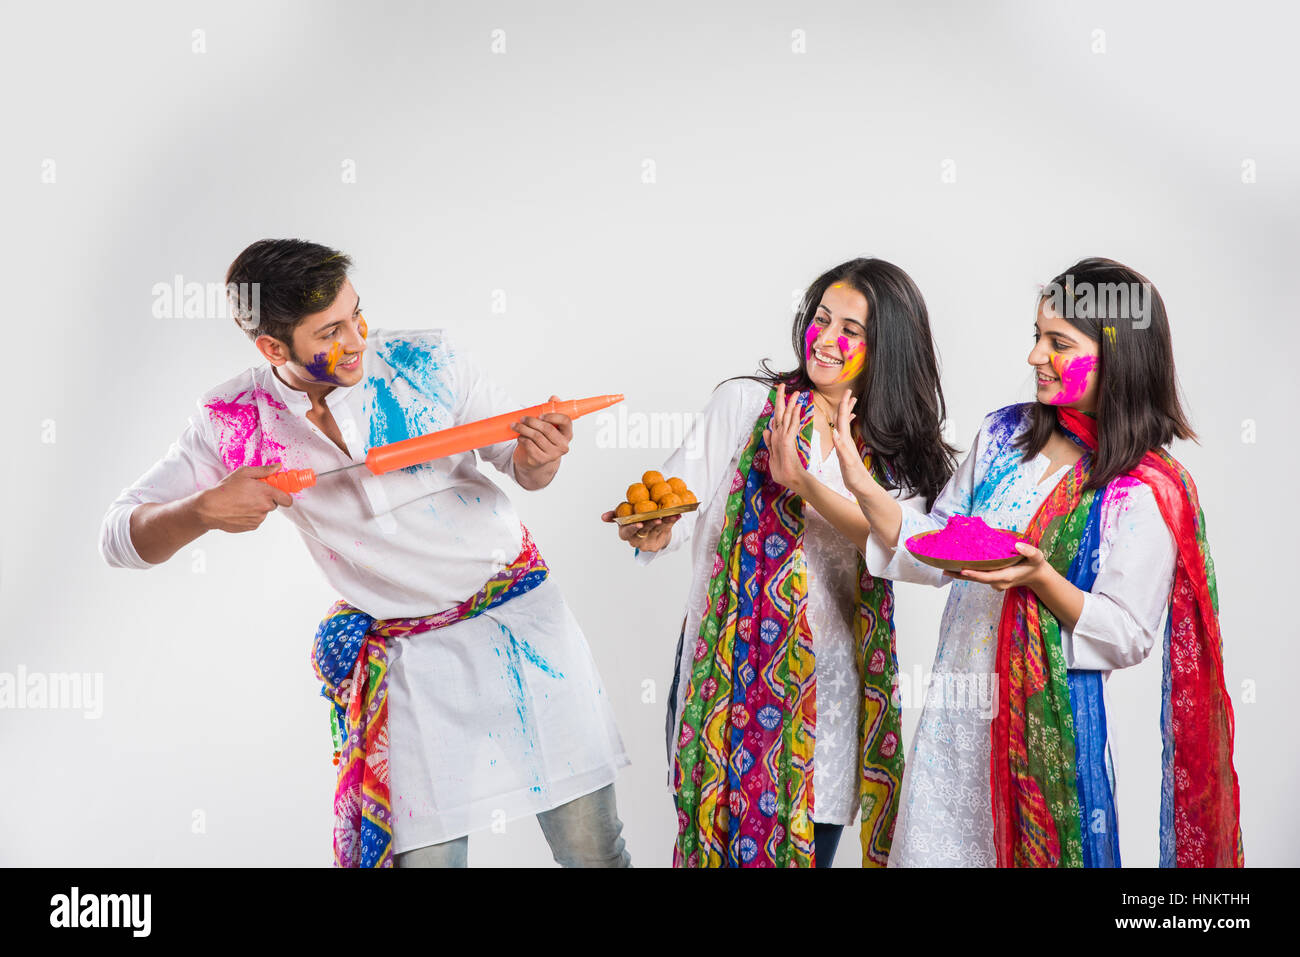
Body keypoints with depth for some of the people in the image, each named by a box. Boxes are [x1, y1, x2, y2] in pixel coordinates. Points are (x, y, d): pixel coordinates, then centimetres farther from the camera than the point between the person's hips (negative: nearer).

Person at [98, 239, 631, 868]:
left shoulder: (426, 361, -10)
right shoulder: (236, 423, -9)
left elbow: (522, 470, 2)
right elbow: (119, 538, -5)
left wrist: (539, 457, -23)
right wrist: (204, 510, -26)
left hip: (521, 615, 1)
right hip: (412, 658, 0)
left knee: (593, 850, 5)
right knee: (424, 853, -1)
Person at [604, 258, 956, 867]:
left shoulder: (896, 449, 8)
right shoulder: (747, 402, 1)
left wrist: (803, 482, -23)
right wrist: (651, 530, -27)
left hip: (830, 677, 2)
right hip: (731, 665, -2)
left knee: (810, 845, 9)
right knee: (725, 835, 1)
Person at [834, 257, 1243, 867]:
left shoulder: (1148, 492, -12)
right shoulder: (1004, 434, 3)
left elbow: (1127, 637, -13)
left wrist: (1039, 577, -26)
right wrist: (863, 487, -7)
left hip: (1051, 725, -5)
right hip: (956, 712, 5)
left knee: (1035, 850, 8)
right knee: (933, 848, 13)